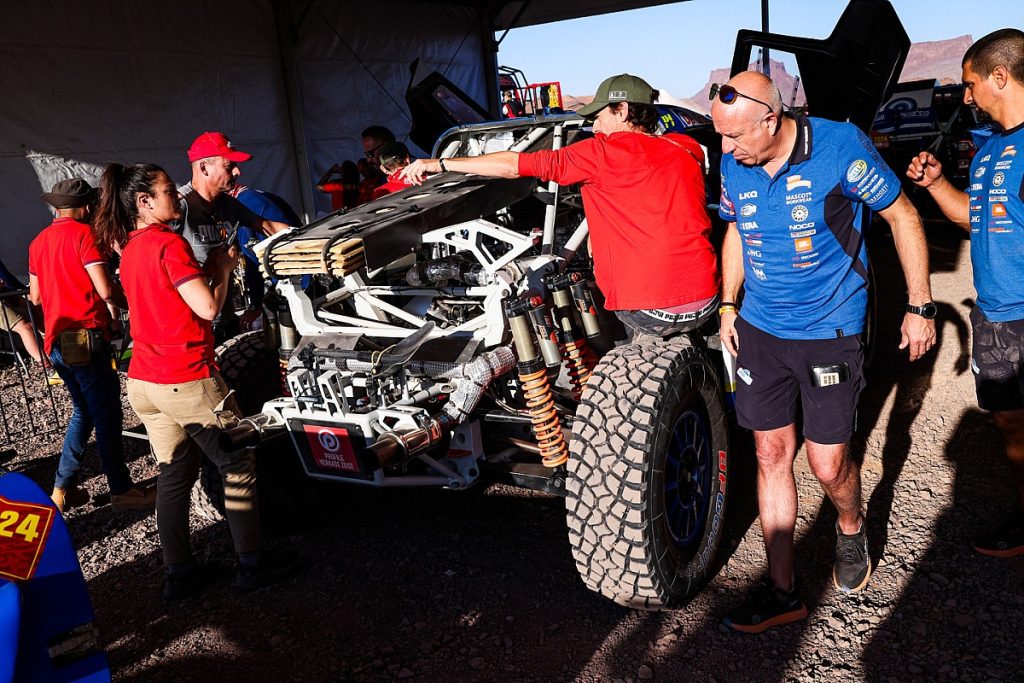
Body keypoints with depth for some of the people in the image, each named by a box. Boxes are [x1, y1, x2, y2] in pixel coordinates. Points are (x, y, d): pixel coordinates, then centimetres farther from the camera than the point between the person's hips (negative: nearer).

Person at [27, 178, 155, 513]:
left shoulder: (39, 241, 15)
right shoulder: (83, 233, -8)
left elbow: (35, 297, 18)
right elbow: (105, 289, -16)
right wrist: (129, 303, 4)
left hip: (56, 341, 8)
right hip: (86, 337, -8)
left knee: (83, 411, 18)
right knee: (107, 415, -1)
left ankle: (63, 489, 20)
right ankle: (122, 491, 6)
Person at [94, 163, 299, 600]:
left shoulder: (130, 248, 12)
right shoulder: (169, 243, -15)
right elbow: (208, 308, -20)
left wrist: (207, 268, 10)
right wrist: (223, 269, -4)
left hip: (143, 381, 9)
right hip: (187, 380, -8)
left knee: (174, 474, 16)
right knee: (238, 466, 5)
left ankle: (179, 573, 24)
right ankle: (251, 565, 14)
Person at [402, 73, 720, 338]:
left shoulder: (606, 151, -5)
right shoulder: (688, 150, 10)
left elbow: (514, 166, -2)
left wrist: (439, 164, 6)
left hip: (651, 311, -5)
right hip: (705, 302, 5)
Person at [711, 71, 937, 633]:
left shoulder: (840, 147, -16)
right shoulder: (733, 165, -2)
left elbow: (902, 215, -5)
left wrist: (920, 306, -5)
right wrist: (728, 304, 10)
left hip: (829, 331, -4)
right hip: (759, 329, 4)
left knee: (828, 465, 0)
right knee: (771, 454, 7)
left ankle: (851, 529, 38)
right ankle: (781, 591, 20)